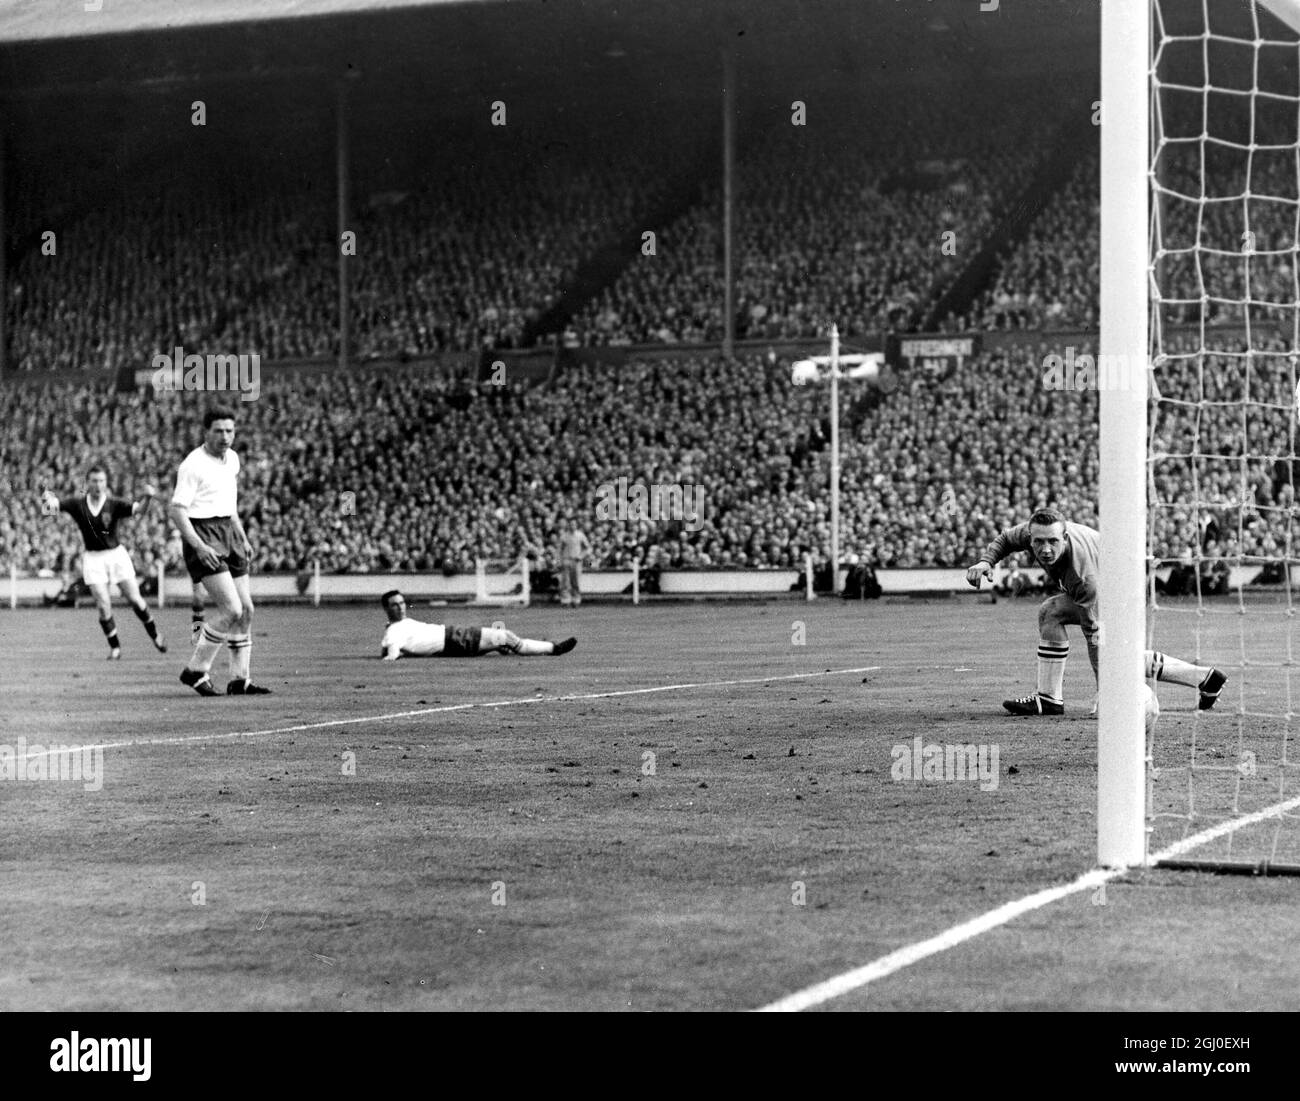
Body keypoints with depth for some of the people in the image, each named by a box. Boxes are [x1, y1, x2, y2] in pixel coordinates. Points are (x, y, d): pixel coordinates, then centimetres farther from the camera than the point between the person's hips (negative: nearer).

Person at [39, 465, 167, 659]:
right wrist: (47, 497, -36)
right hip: (93, 558, 0)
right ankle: (115, 647, 8)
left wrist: (148, 497, -42)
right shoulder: (78, 505, -4)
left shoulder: (114, 505, -8)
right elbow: (53, 503, -12)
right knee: (104, 605, -7)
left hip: (116, 555, 0)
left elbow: (138, 508, -21)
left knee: (135, 600, 1)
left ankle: (154, 635, 23)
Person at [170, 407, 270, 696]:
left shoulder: (232, 459, 12)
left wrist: (243, 538, 21)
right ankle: (195, 670, -2)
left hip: (229, 533, 8)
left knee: (246, 609, 6)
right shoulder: (193, 465, -13)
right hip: (203, 536, -8)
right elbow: (177, 510, -17)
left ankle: (240, 679, 13)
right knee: (231, 609, -16)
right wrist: (199, 546, -26)